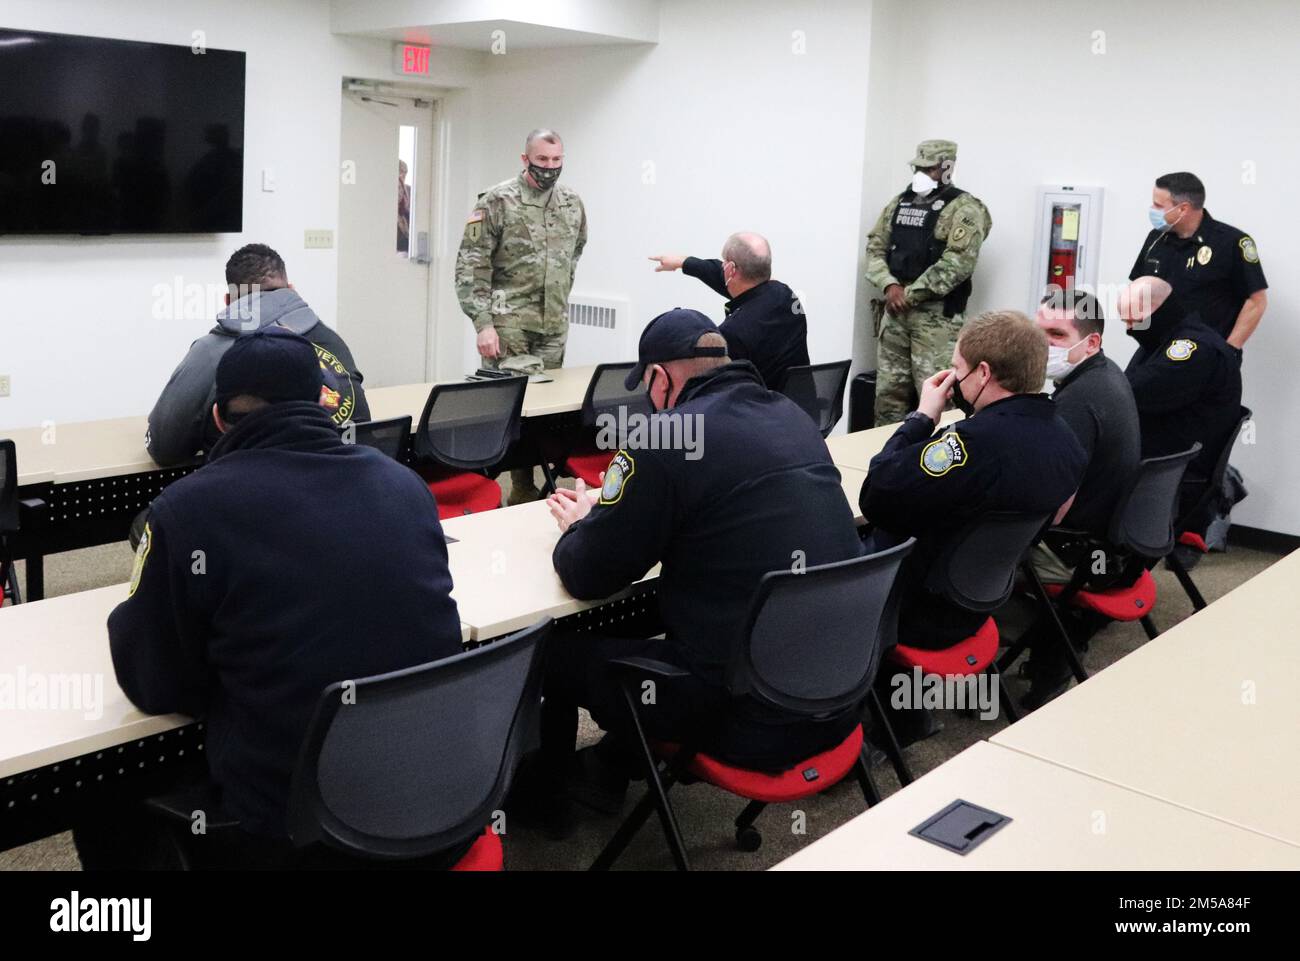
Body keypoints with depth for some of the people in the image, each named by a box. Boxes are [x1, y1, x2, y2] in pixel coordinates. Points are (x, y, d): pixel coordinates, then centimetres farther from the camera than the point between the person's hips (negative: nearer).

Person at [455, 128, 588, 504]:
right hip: (509, 327, -5)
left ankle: (527, 487, 17)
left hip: (554, 326, 6)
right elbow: (471, 266, -10)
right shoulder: (498, 202, -6)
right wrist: (483, 323, -16)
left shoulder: (573, 203, 10)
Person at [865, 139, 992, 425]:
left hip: (936, 314, -6)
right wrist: (889, 286, -6)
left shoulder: (963, 208, -5)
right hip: (894, 310, 6)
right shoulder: (899, 203, 15)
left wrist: (909, 294, -15)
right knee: (888, 388, 9)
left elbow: (957, 263, -16)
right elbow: (875, 247, 12)